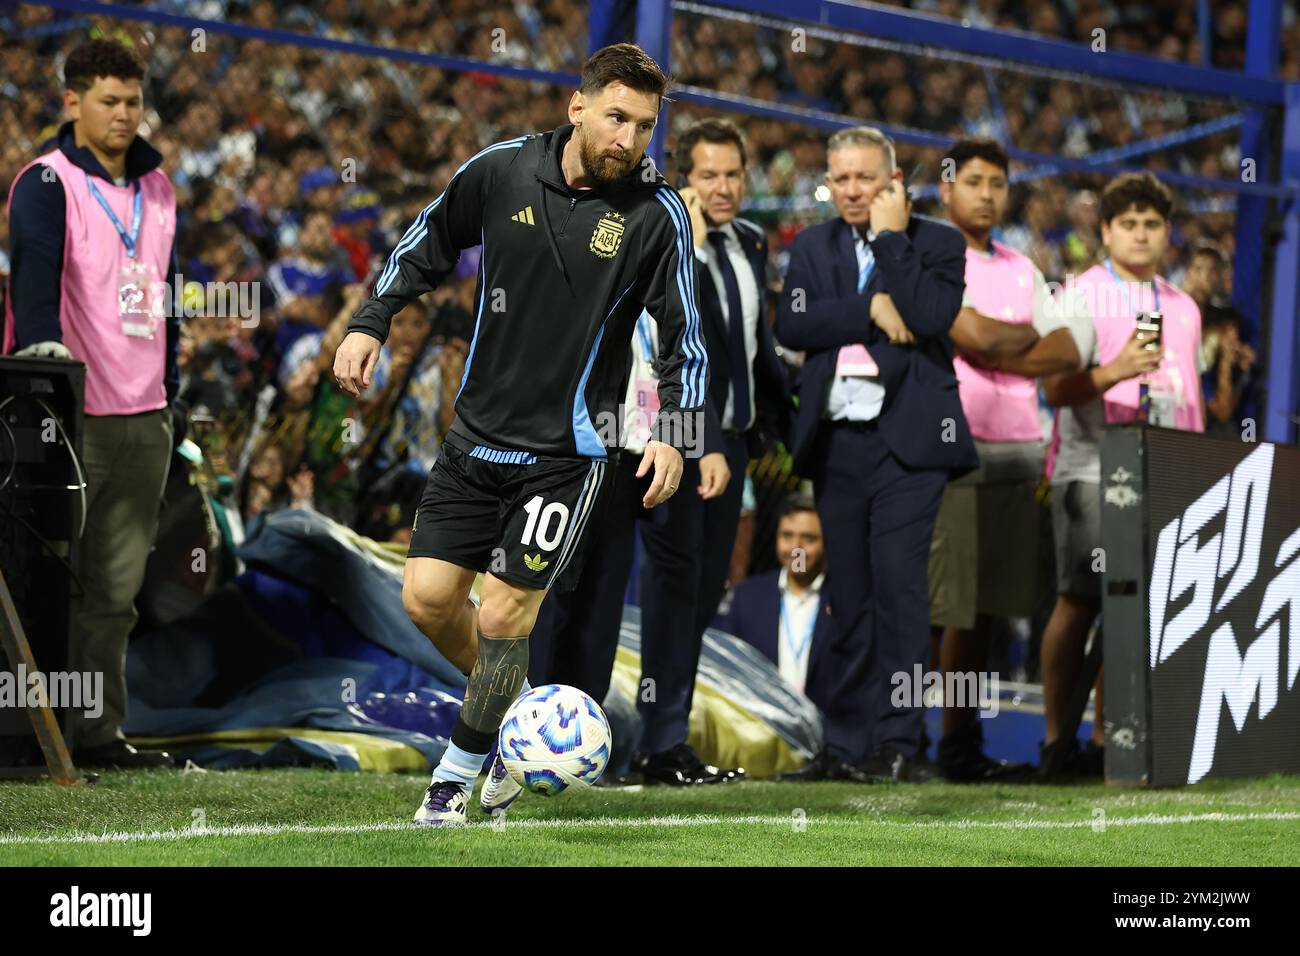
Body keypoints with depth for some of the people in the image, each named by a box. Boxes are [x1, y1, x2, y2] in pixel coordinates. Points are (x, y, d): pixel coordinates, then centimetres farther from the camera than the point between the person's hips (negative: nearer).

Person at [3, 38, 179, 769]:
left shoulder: (156, 187, 17)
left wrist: (171, 390, 19)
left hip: (144, 418, 7)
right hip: (71, 414, -7)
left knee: (119, 586, 8)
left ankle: (100, 730, 13)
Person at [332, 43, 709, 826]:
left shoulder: (656, 214, -10)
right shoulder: (501, 171, -4)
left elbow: (684, 336, -4)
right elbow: (428, 247, 13)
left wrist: (676, 437, -14)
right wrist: (371, 323, 5)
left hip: (566, 449, -3)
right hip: (479, 432, 3)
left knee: (503, 616, -7)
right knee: (428, 596, 0)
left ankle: (463, 766, 14)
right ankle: (514, 711, 26)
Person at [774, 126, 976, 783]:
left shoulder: (936, 243, 4)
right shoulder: (812, 247, 14)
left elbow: (928, 317, -14)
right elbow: (791, 325, -2)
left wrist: (890, 236, -8)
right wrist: (871, 308, -11)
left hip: (907, 436, -4)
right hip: (836, 439, 4)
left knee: (898, 583, -11)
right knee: (849, 597, 6)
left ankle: (897, 742, -8)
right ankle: (847, 745, 8)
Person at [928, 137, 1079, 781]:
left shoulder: (1021, 269, 19)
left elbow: (1067, 353, 10)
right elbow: (975, 333, -15)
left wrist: (996, 354, -4)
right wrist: (1028, 336, 4)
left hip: (1014, 455, 7)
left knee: (983, 609, 8)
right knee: (923, 611, -9)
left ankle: (961, 746, 13)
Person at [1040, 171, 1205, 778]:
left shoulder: (1183, 308, 18)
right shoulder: (1081, 296, 0)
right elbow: (1057, 389, -10)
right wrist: (1115, 372, -27)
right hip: (1091, 471, -5)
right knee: (1078, 603, -6)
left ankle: (1105, 737, 8)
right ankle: (1056, 738, -1)